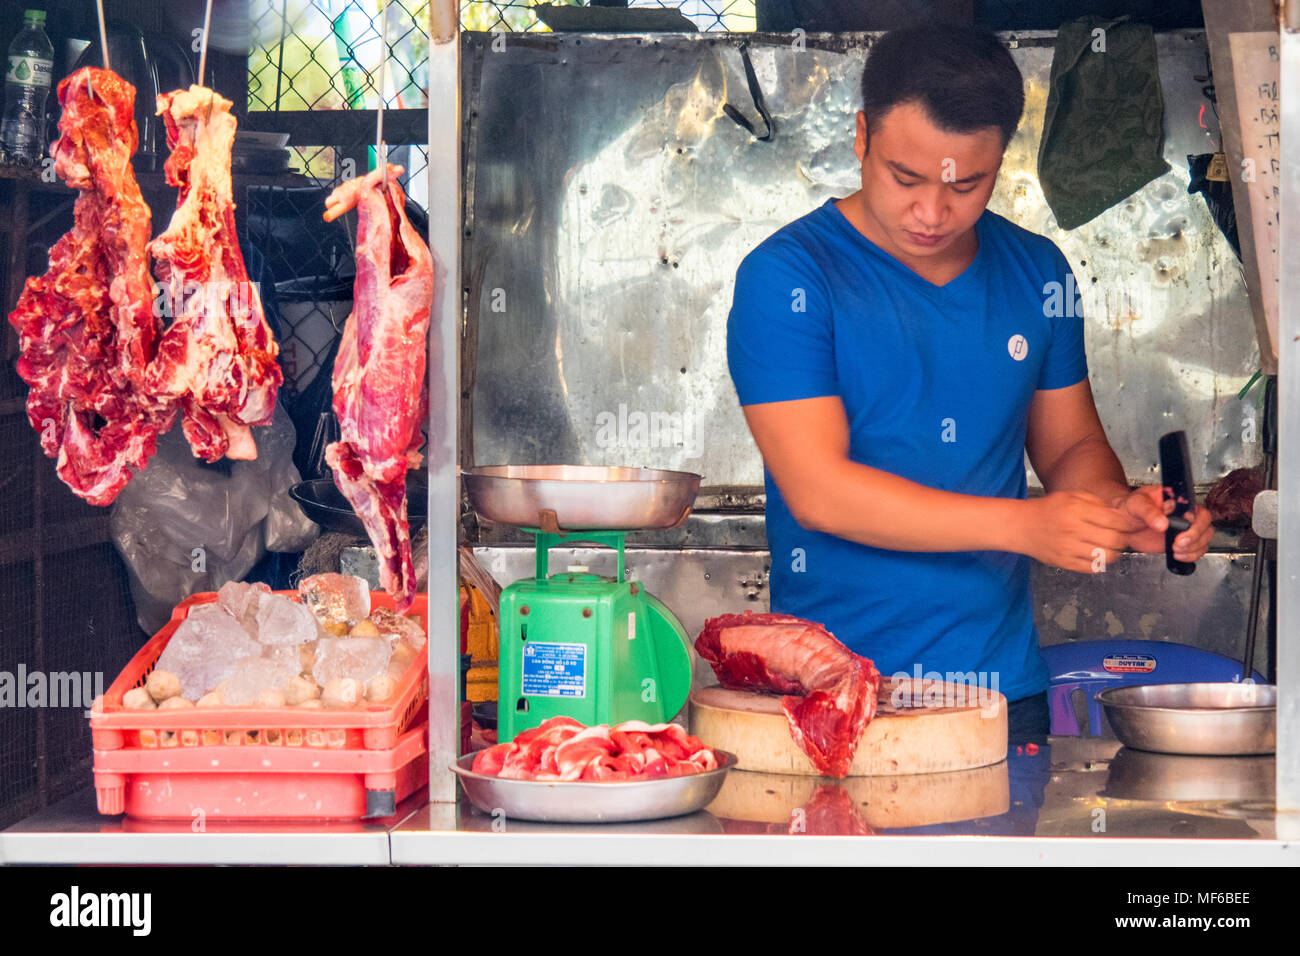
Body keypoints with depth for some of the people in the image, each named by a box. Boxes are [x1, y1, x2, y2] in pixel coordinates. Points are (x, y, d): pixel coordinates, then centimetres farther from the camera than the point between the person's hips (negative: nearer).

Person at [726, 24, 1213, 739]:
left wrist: (1116, 509, -7)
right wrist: (1021, 526, -24)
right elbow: (817, 490, -17)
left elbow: (1071, 444, 17)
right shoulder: (785, 277, -9)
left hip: (1004, 682, 4)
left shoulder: (1036, 273, 7)